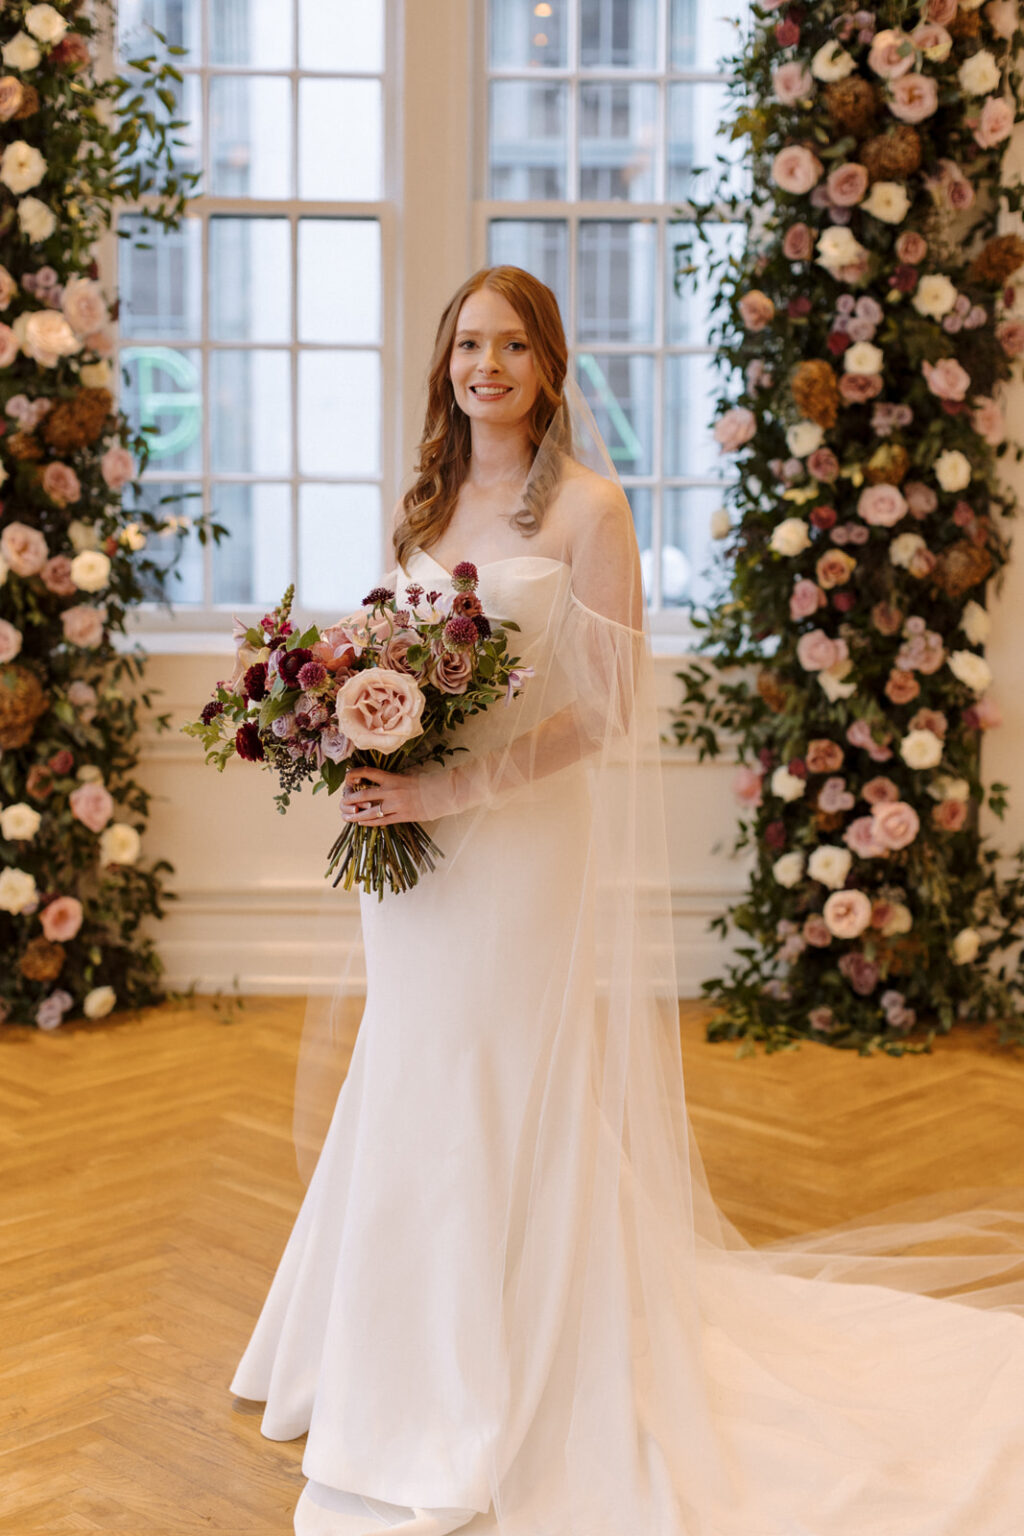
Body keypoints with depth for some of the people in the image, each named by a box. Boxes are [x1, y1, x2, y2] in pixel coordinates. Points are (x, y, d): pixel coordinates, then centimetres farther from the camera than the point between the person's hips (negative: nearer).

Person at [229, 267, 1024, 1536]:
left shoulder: (587, 507, -8)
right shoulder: (425, 504, 12)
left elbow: (602, 708, -13)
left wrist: (456, 787, -21)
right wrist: (373, 773, -2)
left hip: (528, 848, -6)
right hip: (416, 851, 6)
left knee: (504, 1115, -1)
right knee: (413, 1105, 15)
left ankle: (498, 1415, 15)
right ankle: (405, 1372, 32)